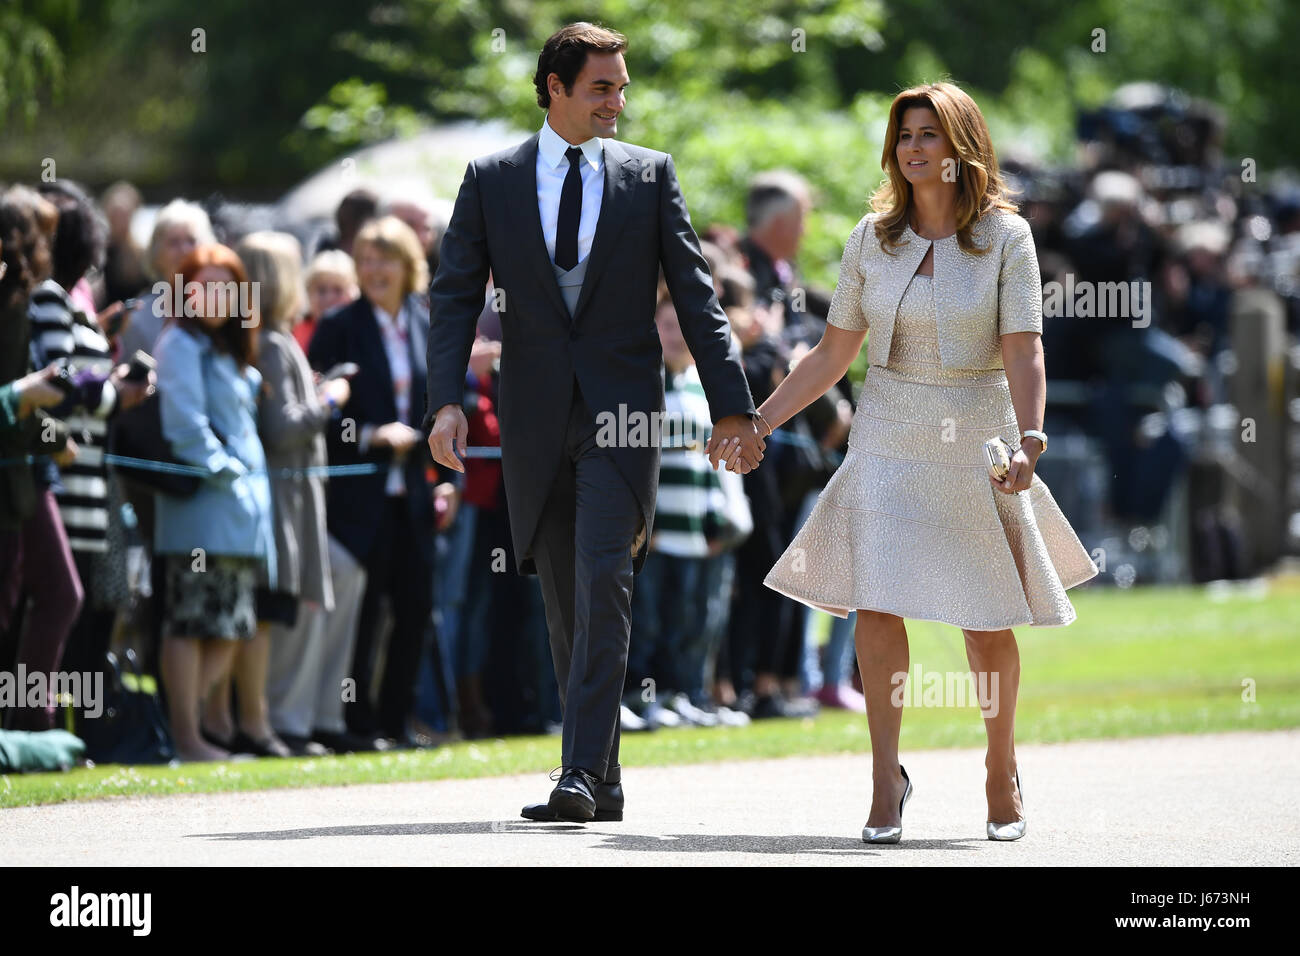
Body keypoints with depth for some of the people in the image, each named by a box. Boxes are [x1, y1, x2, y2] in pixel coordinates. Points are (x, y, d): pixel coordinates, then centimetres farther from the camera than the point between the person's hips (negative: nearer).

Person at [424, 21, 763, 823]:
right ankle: (604, 782, 15)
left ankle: (582, 775, -20)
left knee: (603, 586, -15)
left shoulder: (650, 176, 5)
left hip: (620, 415, -2)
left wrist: (732, 406, -2)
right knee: (566, 606, 7)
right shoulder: (492, 179, 6)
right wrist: (447, 399, -13)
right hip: (536, 418, 2)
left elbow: (696, 296, 3)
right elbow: (457, 296, 1)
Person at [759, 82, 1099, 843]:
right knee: (877, 607, -12)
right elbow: (833, 355, 9)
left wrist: (1028, 439, -30)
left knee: (988, 624, 5)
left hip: (976, 443, -2)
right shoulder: (874, 237, 4)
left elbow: (1023, 352, -15)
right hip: (889, 439, 2)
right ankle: (887, 782, -4)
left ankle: (1003, 769, 27)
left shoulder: (1006, 237, -5)